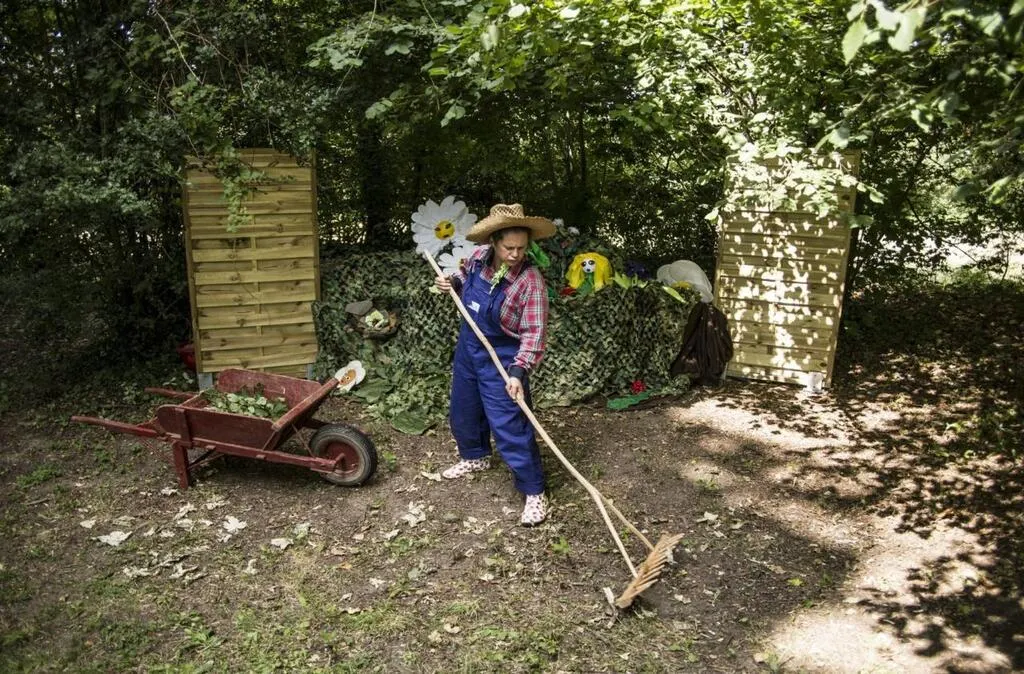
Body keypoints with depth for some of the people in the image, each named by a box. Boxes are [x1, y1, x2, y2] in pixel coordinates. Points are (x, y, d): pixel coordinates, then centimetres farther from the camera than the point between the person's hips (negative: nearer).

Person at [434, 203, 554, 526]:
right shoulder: (478, 257, -9)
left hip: (501, 360, -7)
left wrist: (518, 371, -36)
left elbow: (533, 332, -27)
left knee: (511, 427, -7)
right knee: (463, 410, 24)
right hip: (468, 348, 7)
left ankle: (534, 492, 8)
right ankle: (475, 456, 52)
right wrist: (452, 282, -4)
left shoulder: (530, 280, -27)